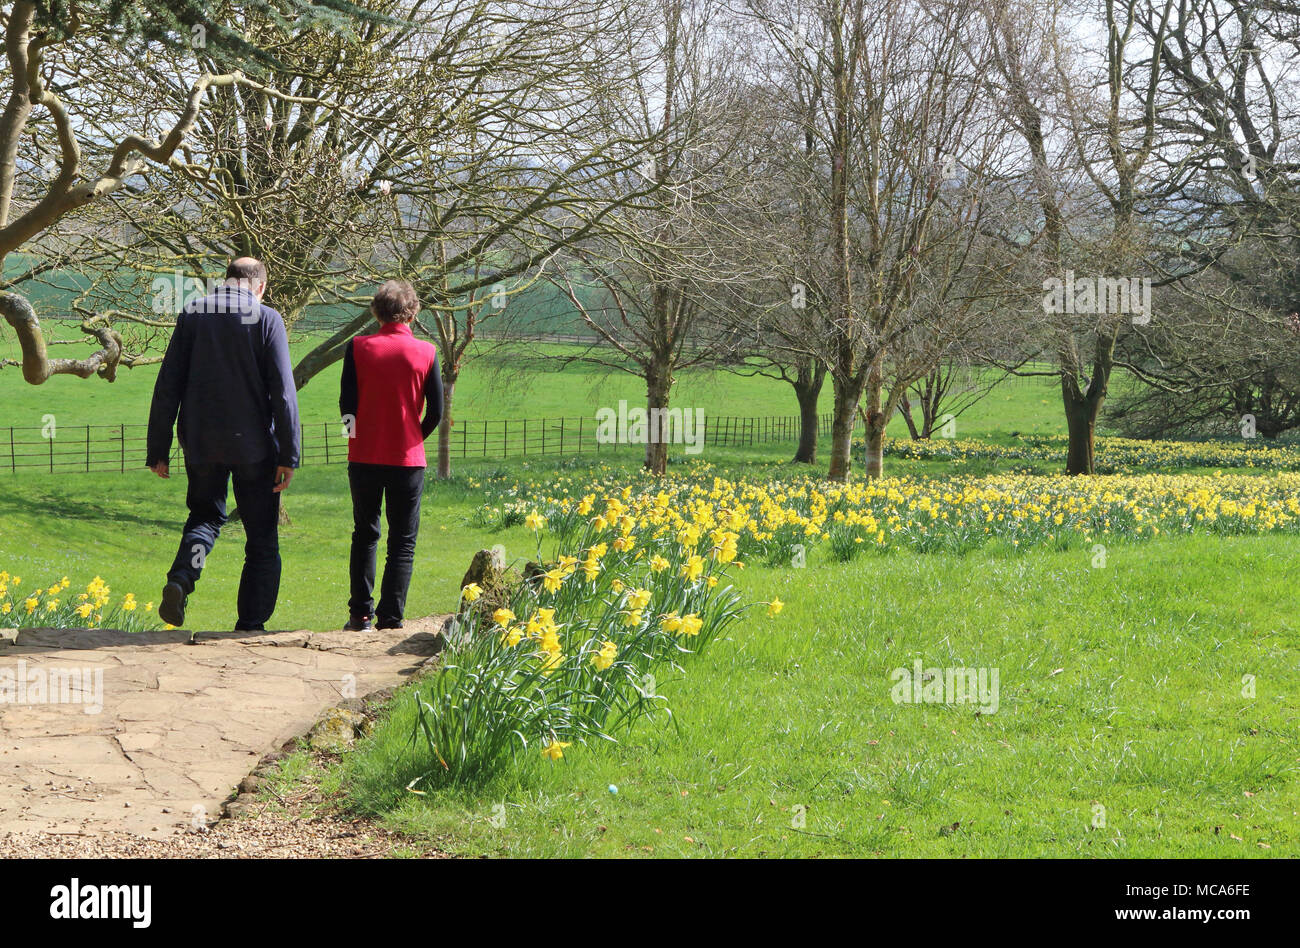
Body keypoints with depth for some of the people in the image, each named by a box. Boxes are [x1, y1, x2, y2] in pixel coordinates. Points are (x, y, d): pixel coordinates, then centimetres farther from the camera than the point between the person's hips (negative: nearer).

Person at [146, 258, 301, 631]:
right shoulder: (266, 319, -5)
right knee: (262, 537, 10)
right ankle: (251, 624, 8)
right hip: (254, 445, -3)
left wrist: (158, 449, 7)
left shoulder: (192, 314, 3)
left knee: (206, 515, 22)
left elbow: (167, 387, 2)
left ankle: (181, 577, -6)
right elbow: (283, 391, -11)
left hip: (201, 444, 3)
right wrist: (289, 455, -10)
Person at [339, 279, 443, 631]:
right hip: (408, 459, -1)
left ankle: (360, 614, 13)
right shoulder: (426, 352, -5)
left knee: (364, 535, 15)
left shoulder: (358, 348, -4)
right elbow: (436, 411, -4)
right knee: (403, 542, 7)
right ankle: (391, 616, 1)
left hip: (364, 457, 1)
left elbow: (347, 403, -4)